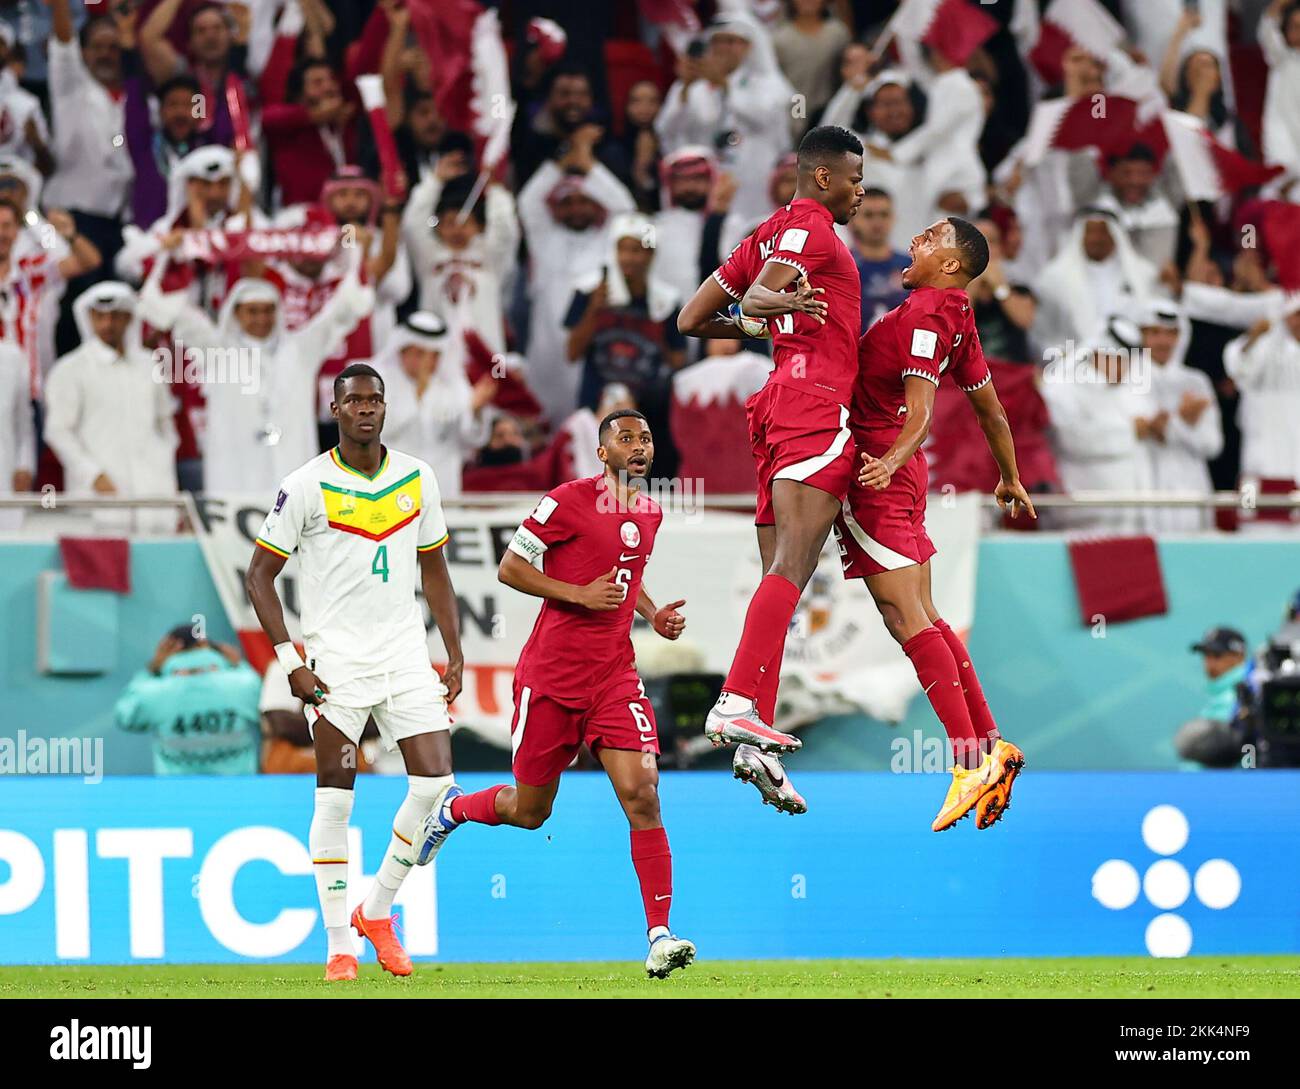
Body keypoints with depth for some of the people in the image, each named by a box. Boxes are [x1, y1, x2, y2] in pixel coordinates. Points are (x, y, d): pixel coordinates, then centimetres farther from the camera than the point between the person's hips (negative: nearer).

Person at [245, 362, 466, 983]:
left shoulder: (417, 479, 7)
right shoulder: (306, 486, -5)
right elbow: (259, 575, -2)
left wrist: (455, 653, 11)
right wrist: (290, 661, -10)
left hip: (405, 653, 4)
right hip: (335, 661, -4)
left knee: (436, 782, -7)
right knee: (334, 797, -5)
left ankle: (377, 910, 12)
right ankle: (339, 946, 3)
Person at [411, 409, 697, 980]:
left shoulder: (649, 513, 10)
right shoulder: (569, 500, -11)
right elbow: (510, 567, -9)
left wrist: (654, 613, 10)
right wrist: (579, 594, -19)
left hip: (615, 675, 4)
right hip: (551, 675, -4)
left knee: (642, 795, -13)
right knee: (529, 810, 9)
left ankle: (660, 935, -15)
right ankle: (453, 808, 43)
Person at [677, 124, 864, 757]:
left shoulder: (771, 233, 24)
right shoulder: (810, 228, -3)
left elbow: (692, 319, 26)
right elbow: (753, 296, -22)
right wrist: (780, 303, -44)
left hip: (780, 402, 10)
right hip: (817, 404, -10)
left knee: (780, 577, 6)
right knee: (791, 570, -20)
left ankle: (753, 733, 1)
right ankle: (737, 702, -32)